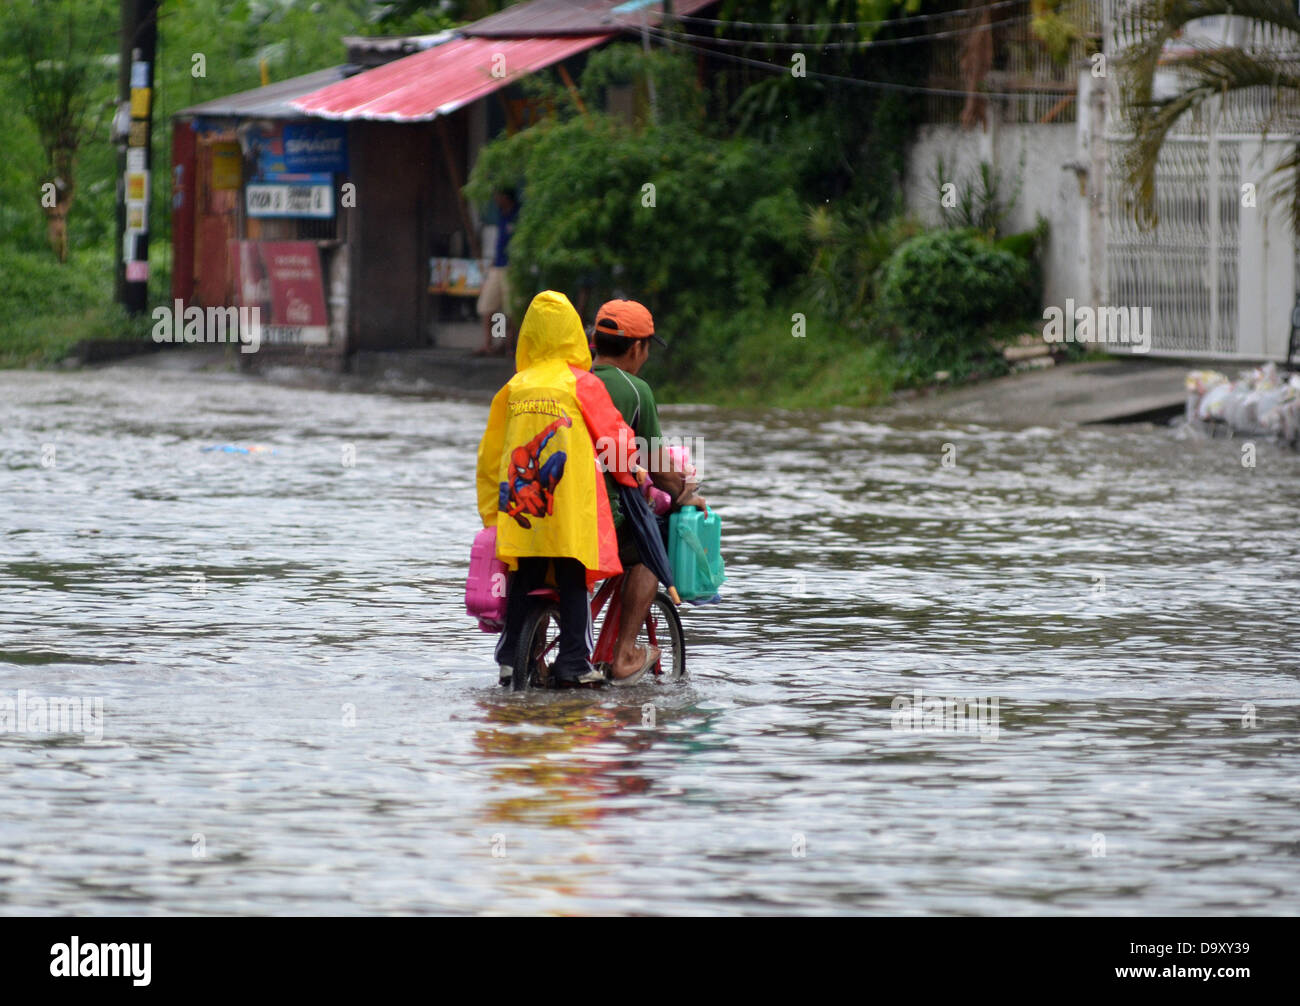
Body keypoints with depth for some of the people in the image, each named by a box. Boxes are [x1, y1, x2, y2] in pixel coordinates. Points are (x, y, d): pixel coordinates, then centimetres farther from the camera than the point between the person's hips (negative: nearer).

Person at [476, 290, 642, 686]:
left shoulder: (513, 389, 8)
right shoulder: (583, 384, -3)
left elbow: (490, 456, 12)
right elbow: (615, 438, 3)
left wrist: (491, 514, 20)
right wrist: (633, 475, 22)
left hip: (520, 509, 3)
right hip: (571, 509, -3)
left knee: (523, 581, 11)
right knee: (573, 581, 1)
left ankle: (509, 657, 12)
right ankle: (573, 661, -1)